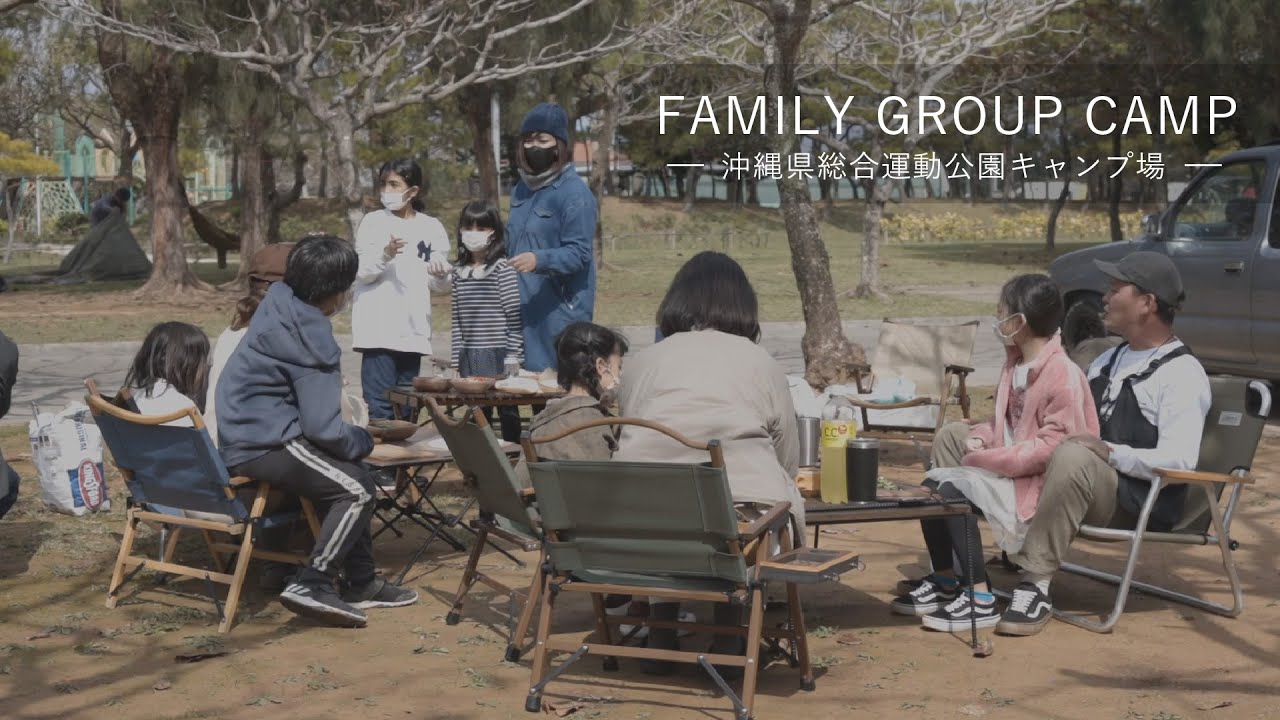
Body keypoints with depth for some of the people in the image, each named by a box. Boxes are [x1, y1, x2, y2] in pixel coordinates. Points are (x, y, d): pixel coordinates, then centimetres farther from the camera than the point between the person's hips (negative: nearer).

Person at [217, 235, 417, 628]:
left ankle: (360, 582, 22)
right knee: (357, 488, -12)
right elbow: (323, 428, -22)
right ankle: (311, 586, -12)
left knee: (346, 478, 19)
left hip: (245, 432, 11)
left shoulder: (280, 302, 6)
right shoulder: (310, 336, -21)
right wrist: (363, 440, -4)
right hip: (263, 444, -11)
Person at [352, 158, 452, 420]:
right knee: (380, 405, -11)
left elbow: (438, 286, 13)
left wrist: (439, 275, -10)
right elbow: (361, 272, -6)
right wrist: (385, 255, -23)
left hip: (413, 328, 3)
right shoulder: (373, 222, 2)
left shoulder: (431, 228, 8)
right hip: (379, 328, -3)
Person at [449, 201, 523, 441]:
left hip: (498, 353, -5)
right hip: (470, 356, 5)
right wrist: (456, 357, 10)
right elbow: (457, 318, 13)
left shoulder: (502, 268, -6)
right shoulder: (459, 272, 10)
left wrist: (513, 354, -11)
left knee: (507, 409, 2)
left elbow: (514, 314, -8)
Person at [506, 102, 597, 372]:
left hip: (560, 310, -8)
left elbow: (579, 254, -17)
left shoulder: (575, 194, -12)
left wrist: (539, 260, -32)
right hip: (523, 308, 8)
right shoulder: (521, 189, 14)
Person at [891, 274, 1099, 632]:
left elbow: (1050, 446, -24)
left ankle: (980, 601, -22)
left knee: (952, 487, -25)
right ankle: (943, 584, 11)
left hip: (1040, 485, -10)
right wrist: (980, 437, -3)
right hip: (1010, 473, 10)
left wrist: (984, 459, -22)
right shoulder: (1015, 364, 11)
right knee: (932, 484, 1)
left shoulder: (1064, 375, -19)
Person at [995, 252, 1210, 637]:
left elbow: (1178, 461, -19)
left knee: (1073, 457, -41)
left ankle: (1036, 584, -34)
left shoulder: (1181, 373, -7)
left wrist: (1111, 452, -26)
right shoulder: (1109, 360, 22)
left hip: (1140, 503, -8)